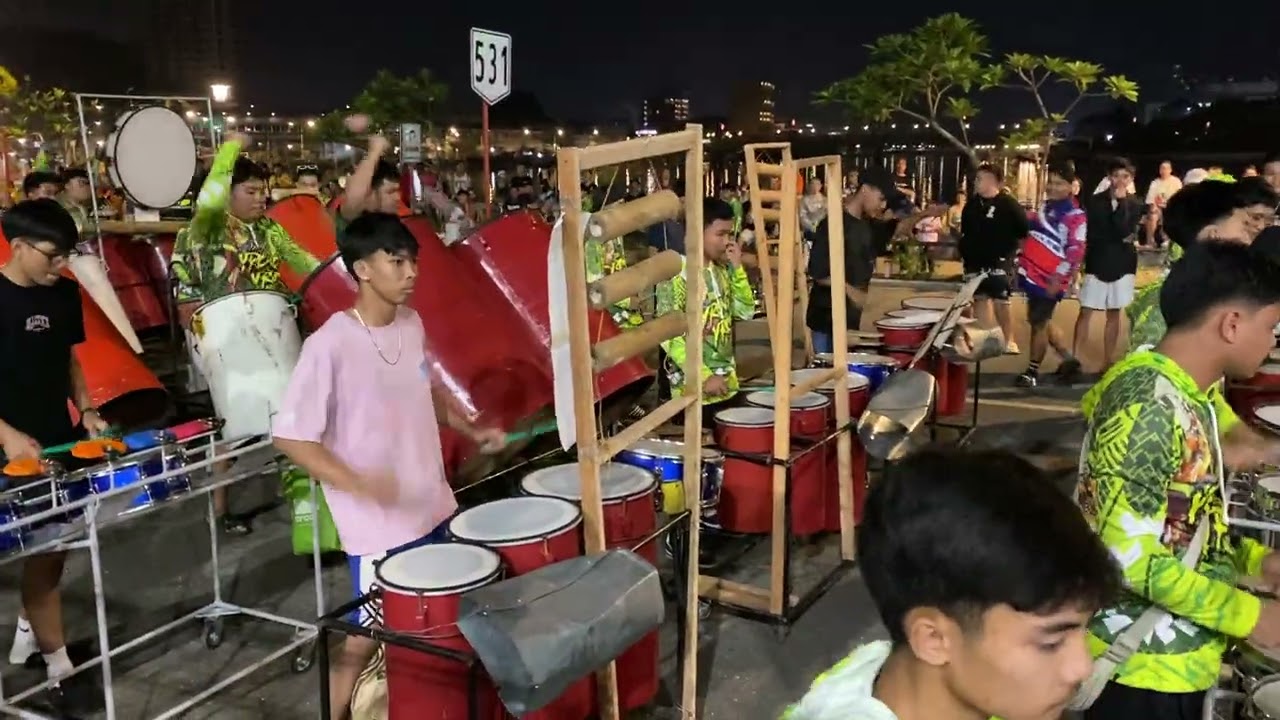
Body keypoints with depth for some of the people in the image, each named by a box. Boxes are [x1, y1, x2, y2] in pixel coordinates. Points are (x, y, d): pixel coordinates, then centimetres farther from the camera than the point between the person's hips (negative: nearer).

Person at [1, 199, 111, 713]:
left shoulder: (64, 293, 4)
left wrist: (86, 409, 1)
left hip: (61, 439, 6)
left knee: (56, 542, 15)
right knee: (44, 551, -2)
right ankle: (59, 668, 9)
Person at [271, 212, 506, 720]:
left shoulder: (411, 324, 1)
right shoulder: (330, 344, -20)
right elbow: (290, 436, -18)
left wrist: (472, 431, 5)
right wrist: (355, 483, -30)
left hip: (432, 508, 7)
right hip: (378, 526, -7)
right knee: (366, 641, 7)